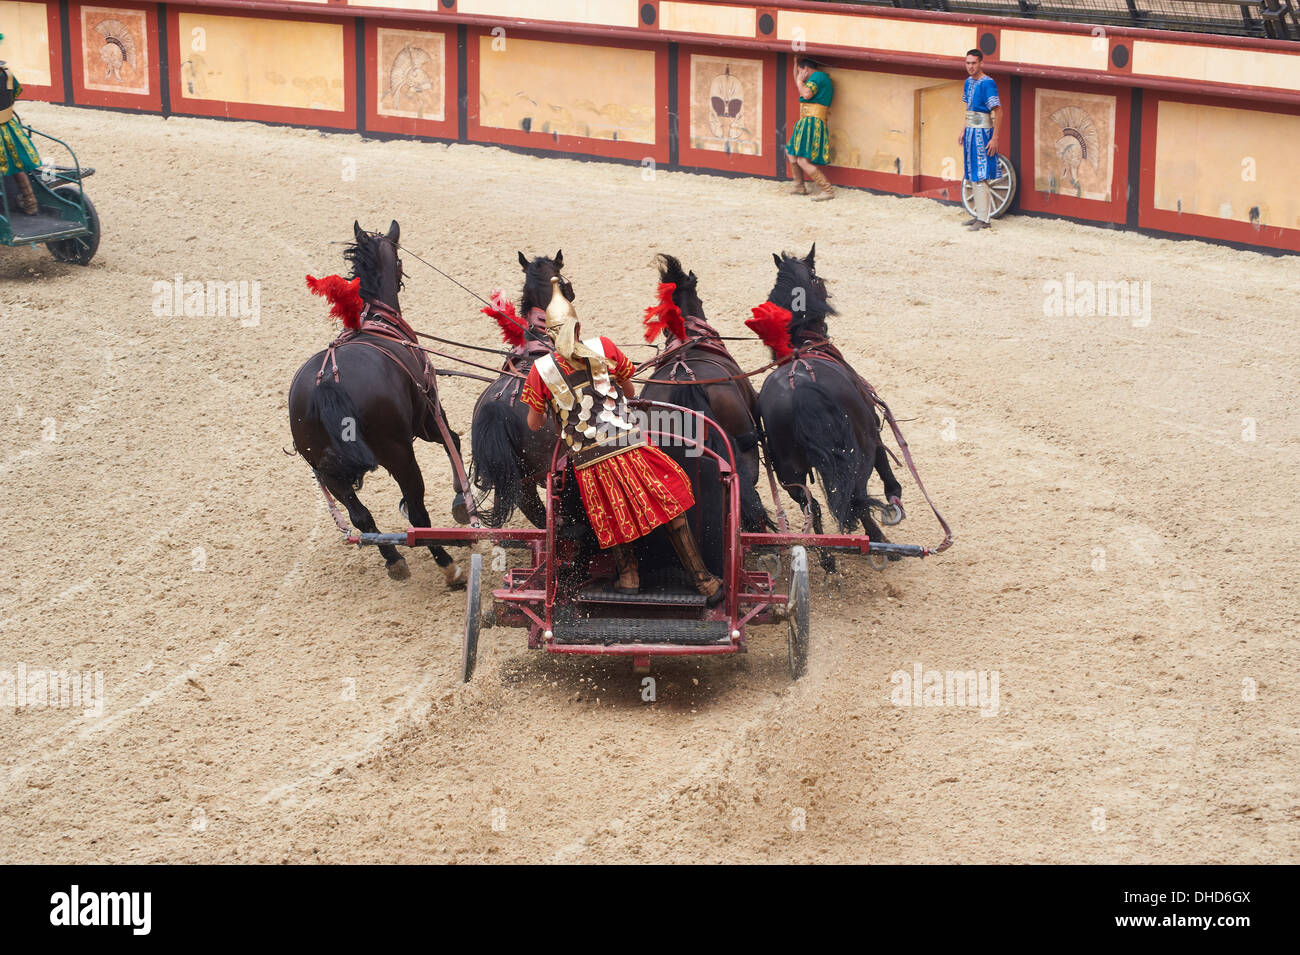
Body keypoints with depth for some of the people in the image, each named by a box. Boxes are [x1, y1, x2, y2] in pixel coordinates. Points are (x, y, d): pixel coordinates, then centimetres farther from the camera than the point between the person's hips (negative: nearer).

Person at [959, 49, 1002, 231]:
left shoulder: (987, 83, -15)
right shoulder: (969, 81, 12)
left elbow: (998, 112, -18)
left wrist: (995, 138, -21)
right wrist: (963, 131, 21)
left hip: (982, 132, -9)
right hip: (970, 132, 9)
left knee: (980, 176, -10)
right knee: (973, 176, 11)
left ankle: (984, 219, -9)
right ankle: (979, 214, 17)